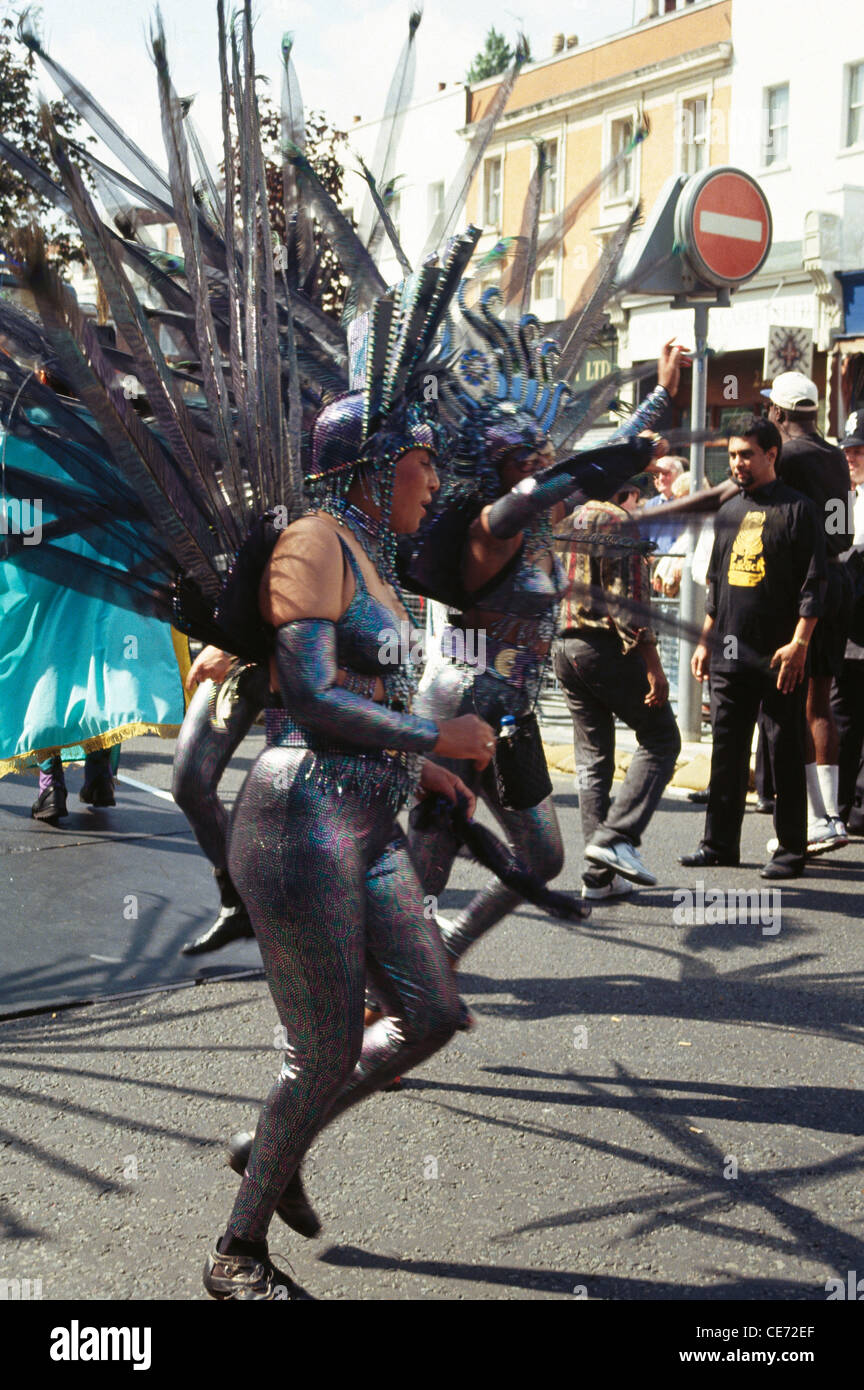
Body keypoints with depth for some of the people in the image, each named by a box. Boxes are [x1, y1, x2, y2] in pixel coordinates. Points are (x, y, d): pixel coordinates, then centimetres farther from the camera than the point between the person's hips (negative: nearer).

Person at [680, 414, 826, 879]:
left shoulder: (797, 509, -3)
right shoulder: (729, 512, 15)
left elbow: (813, 584, -6)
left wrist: (798, 643, -14)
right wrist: (705, 642, 16)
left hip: (778, 657, -5)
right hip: (729, 656, 6)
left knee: (785, 754, 1)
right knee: (727, 753, 9)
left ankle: (791, 851, 8)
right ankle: (720, 842, 17)